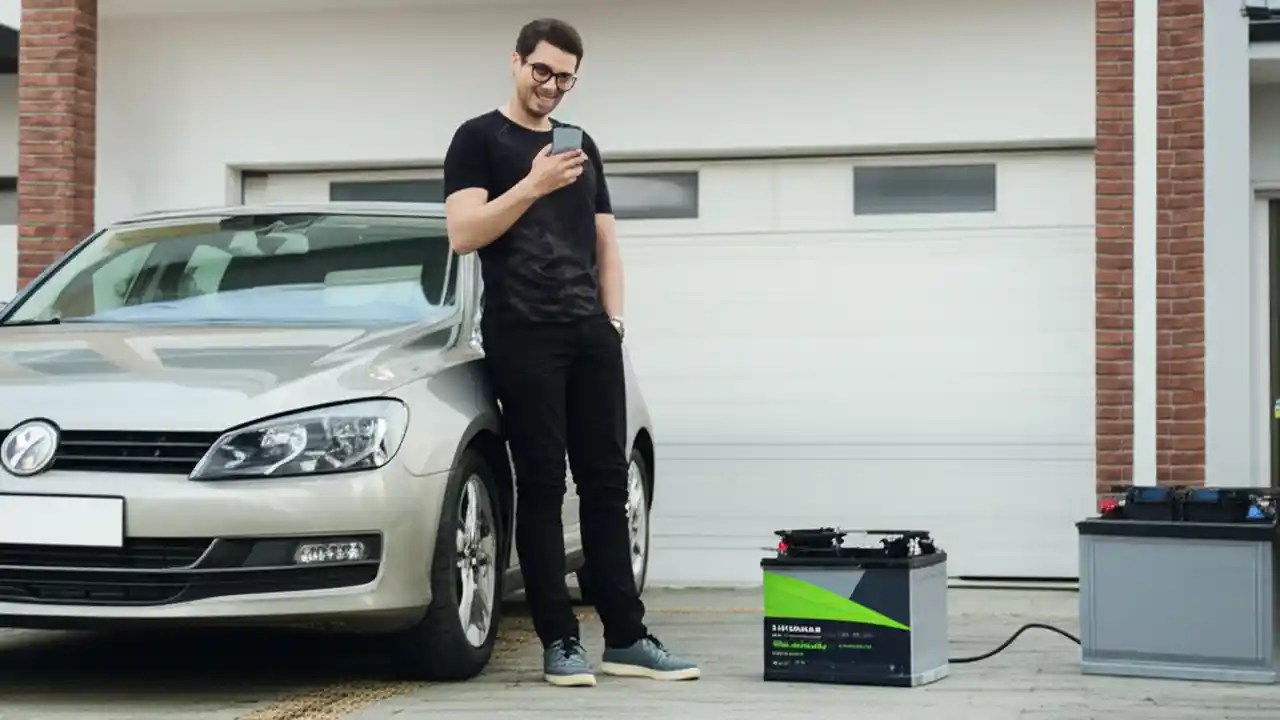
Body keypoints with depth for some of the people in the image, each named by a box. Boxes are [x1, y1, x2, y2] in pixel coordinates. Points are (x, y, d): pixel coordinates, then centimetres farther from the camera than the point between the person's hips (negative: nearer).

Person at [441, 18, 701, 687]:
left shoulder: (583, 145, 19)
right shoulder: (479, 139, 1)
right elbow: (463, 233, -11)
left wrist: (614, 318, 8)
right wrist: (533, 185, -21)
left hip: (591, 334, 6)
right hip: (523, 335, -6)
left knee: (606, 484, 6)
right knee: (542, 487, -4)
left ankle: (625, 637, 10)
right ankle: (560, 641, 2)